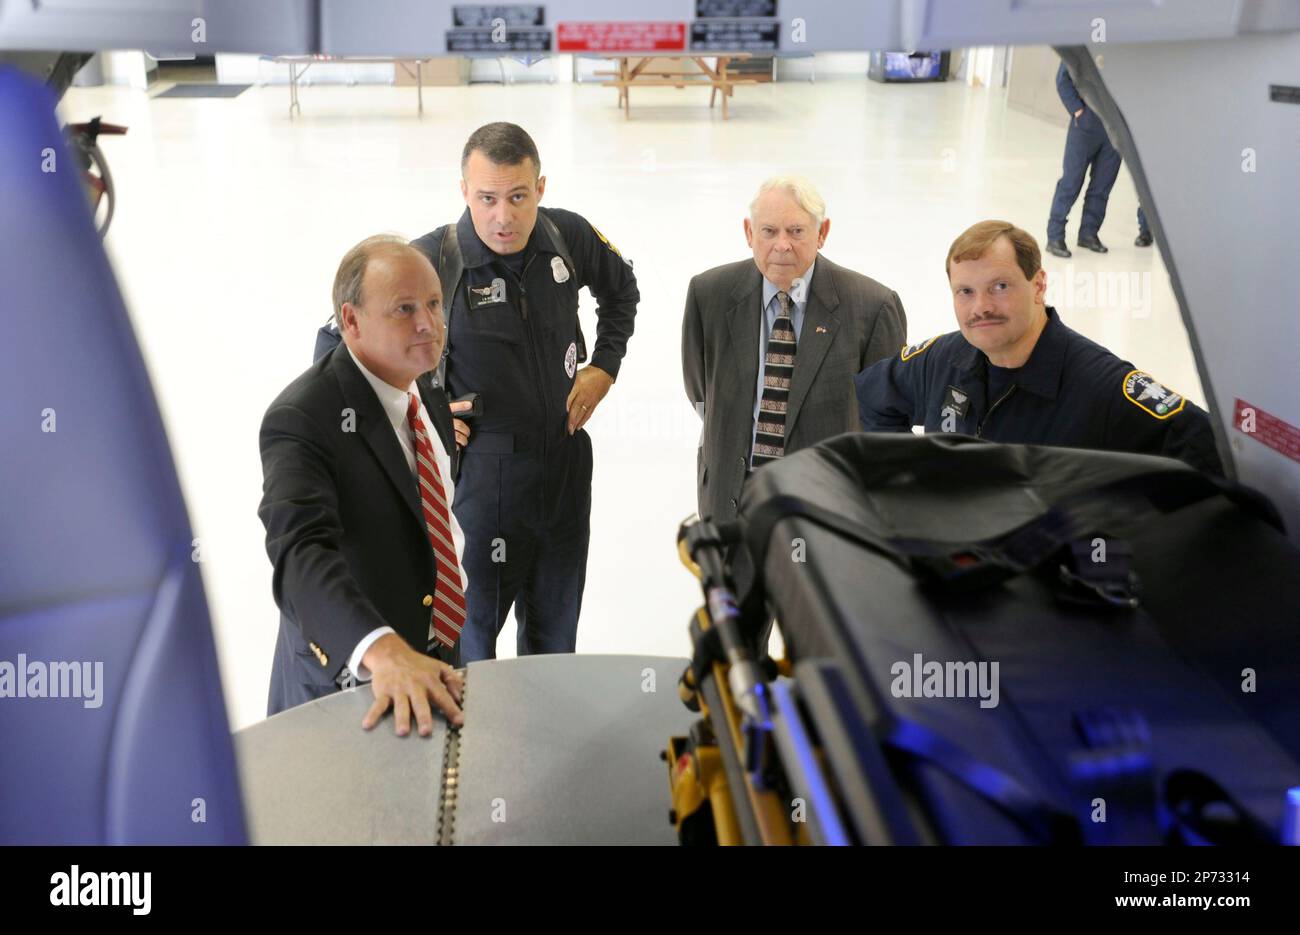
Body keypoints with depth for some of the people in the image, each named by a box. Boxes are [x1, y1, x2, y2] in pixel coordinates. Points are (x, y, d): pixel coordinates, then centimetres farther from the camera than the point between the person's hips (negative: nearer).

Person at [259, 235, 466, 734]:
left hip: (435, 664, 7)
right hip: (350, 681, -7)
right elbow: (302, 554, -38)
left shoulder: (432, 402, 3)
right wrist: (384, 651, -52)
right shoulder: (300, 418, -24)